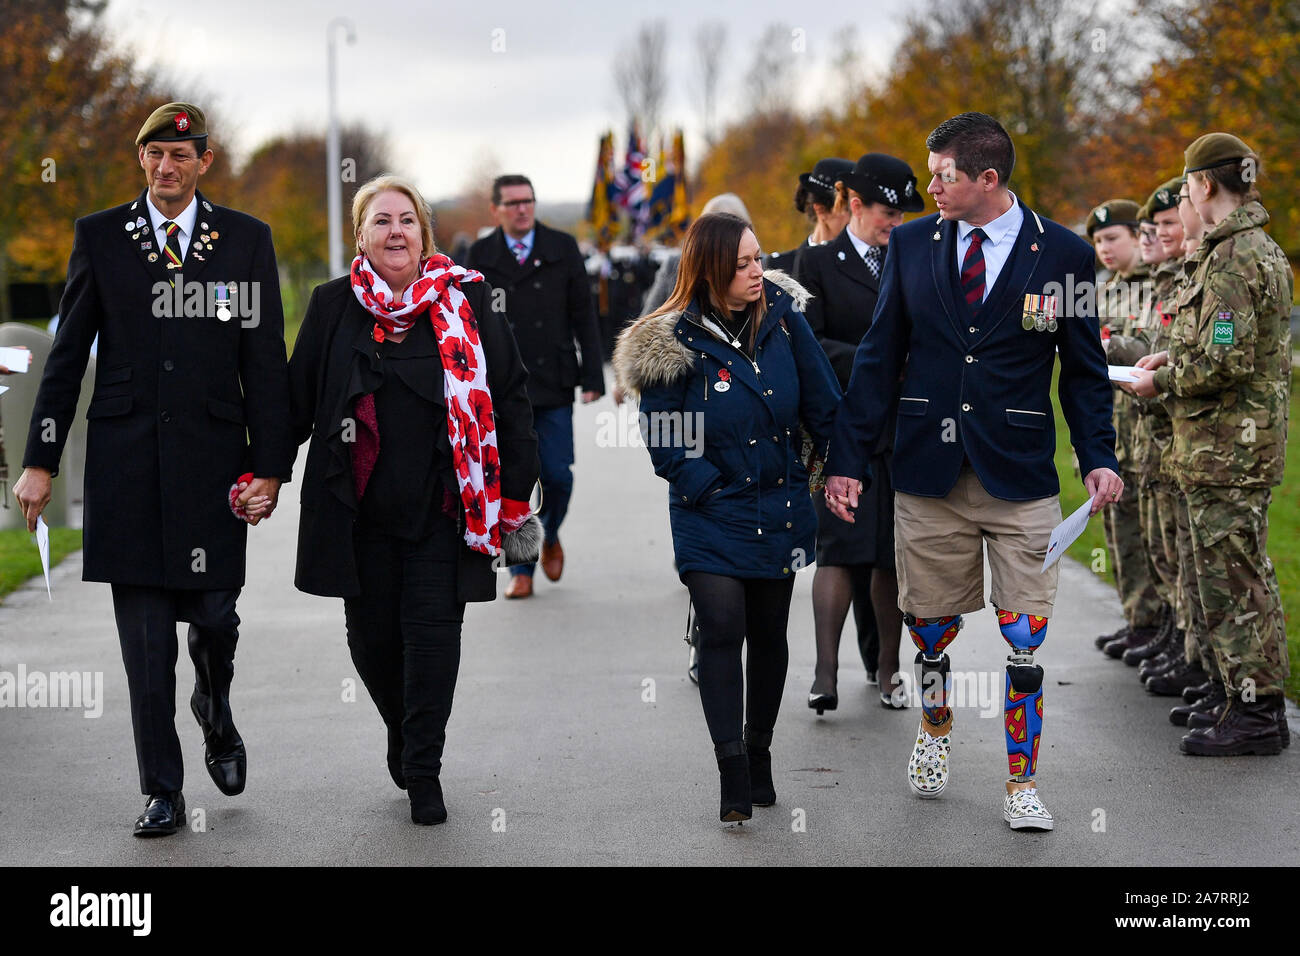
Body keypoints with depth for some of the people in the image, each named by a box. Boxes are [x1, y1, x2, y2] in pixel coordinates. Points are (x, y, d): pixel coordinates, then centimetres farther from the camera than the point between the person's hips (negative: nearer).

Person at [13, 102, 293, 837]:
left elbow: (266, 363, 4)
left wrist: (271, 467, -3)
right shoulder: (100, 237, 7)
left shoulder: (247, 240, 5)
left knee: (214, 613, 0)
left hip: (213, 459, 0)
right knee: (144, 640, 2)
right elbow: (68, 354, 7)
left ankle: (216, 715, 35)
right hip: (127, 462, 0)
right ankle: (163, 792, 12)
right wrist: (41, 459, 3)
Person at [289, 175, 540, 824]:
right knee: (372, 636, 7)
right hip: (359, 509, 2)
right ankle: (402, 732, 35)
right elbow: (296, 401, 11)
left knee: (432, 631, -5)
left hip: (441, 507, -1)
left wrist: (516, 496, 2)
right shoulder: (333, 306, 5)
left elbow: (510, 397, 4)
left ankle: (423, 770, 8)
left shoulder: (466, 301, 1)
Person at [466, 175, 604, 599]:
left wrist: (592, 377, -2)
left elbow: (584, 315, 4)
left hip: (553, 383, 0)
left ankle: (550, 537, 28)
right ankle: (521, 570, 8)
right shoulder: (481, 255, 4)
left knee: (557, 473, -2)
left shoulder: (562, 248, 4)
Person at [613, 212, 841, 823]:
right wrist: (715, 489, -13)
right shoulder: (673, 344, -13)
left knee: (769, 634, 12)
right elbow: (667, 446, -8)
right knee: (722, 629, -16)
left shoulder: (782, 314, -1)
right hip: (712, 519, -4)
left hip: (779, 510, 4)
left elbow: (821, 402, 5)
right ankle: (732, 773, -10)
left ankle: (759, 754, 28)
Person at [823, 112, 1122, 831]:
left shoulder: (1062, 253, -2)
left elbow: (1084, 368, 5)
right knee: (929, 625, 11)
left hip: (1020, 480, -2)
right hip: (928, 476, 2)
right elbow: (879, 358, 7)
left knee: (1025, 640, -3)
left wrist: (1098, 459, -7)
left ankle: (1021, 784, 10)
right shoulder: (911, 245, 5)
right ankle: (936, 725, 41)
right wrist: (848, 460, 3)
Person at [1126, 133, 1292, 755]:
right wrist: (1174, 356, 13)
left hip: (1225, 448, -10)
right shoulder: (1262, 249, 14)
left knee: (1229, 579, -5)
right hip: (1251, 441, 10)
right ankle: (1260, 703, 23)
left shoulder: (1233, 259, -19)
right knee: (1249, 576, 15)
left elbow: (1225, 361, -24)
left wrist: (1162, 381, -10)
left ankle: (1253, 715, 0)